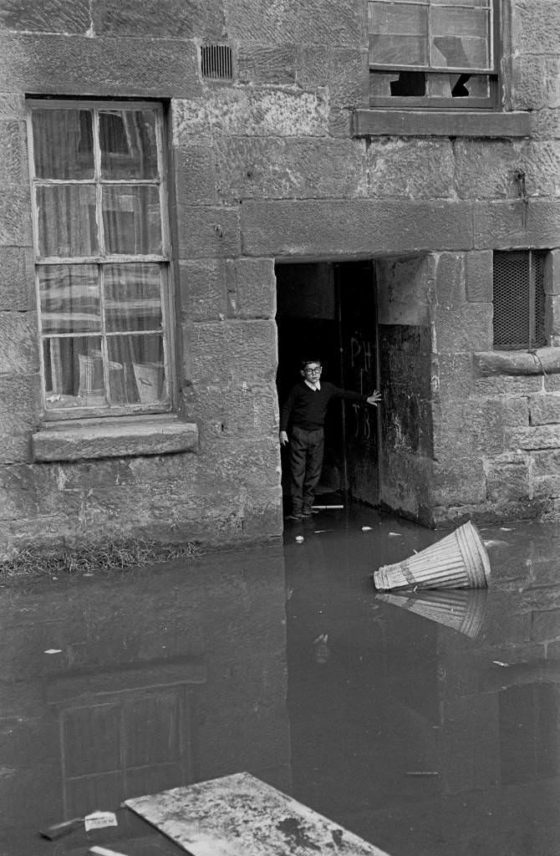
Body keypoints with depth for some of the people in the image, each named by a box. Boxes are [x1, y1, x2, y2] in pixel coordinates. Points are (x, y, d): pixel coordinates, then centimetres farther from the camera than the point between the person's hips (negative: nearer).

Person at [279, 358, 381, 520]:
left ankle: (307, 506, 15)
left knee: (314, 471, 5)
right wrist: (283, 430, -4)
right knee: (297, 472, -4)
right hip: (299, 433, -4)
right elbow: (286, 409, 1)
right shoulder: (298, 389, -4)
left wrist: (366, 399, 9)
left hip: (318, 434, 4)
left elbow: (345, 394, 15)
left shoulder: (327, 388, 6)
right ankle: (297, 509, 0)